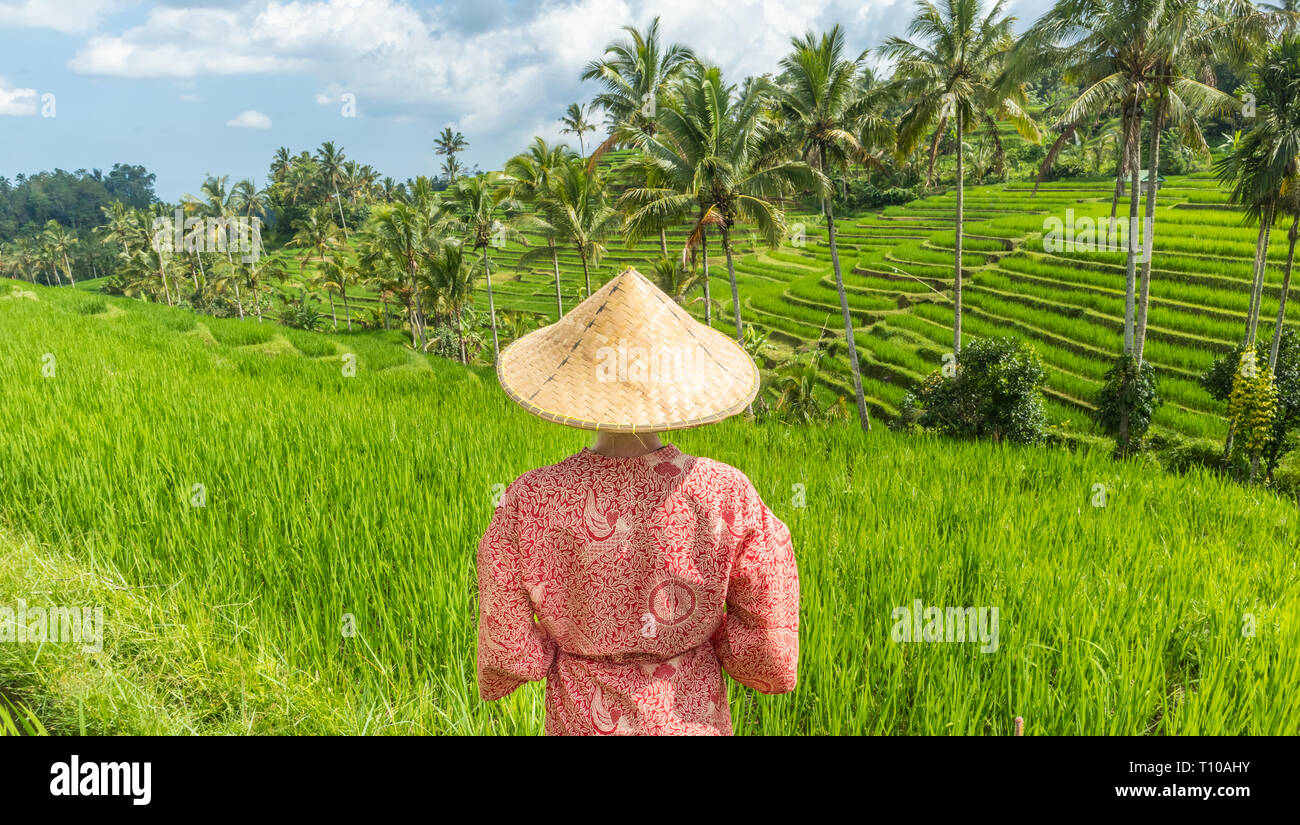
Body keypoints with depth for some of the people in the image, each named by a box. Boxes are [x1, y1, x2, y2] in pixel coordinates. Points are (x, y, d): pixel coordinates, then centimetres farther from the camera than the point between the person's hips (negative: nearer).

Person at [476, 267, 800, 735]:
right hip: (691, 714, 1)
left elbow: (508, 641, -13)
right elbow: (770, 645, -13)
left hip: (586, 718, 0)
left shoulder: (529, 503, -23)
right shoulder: (726, 494, -22)